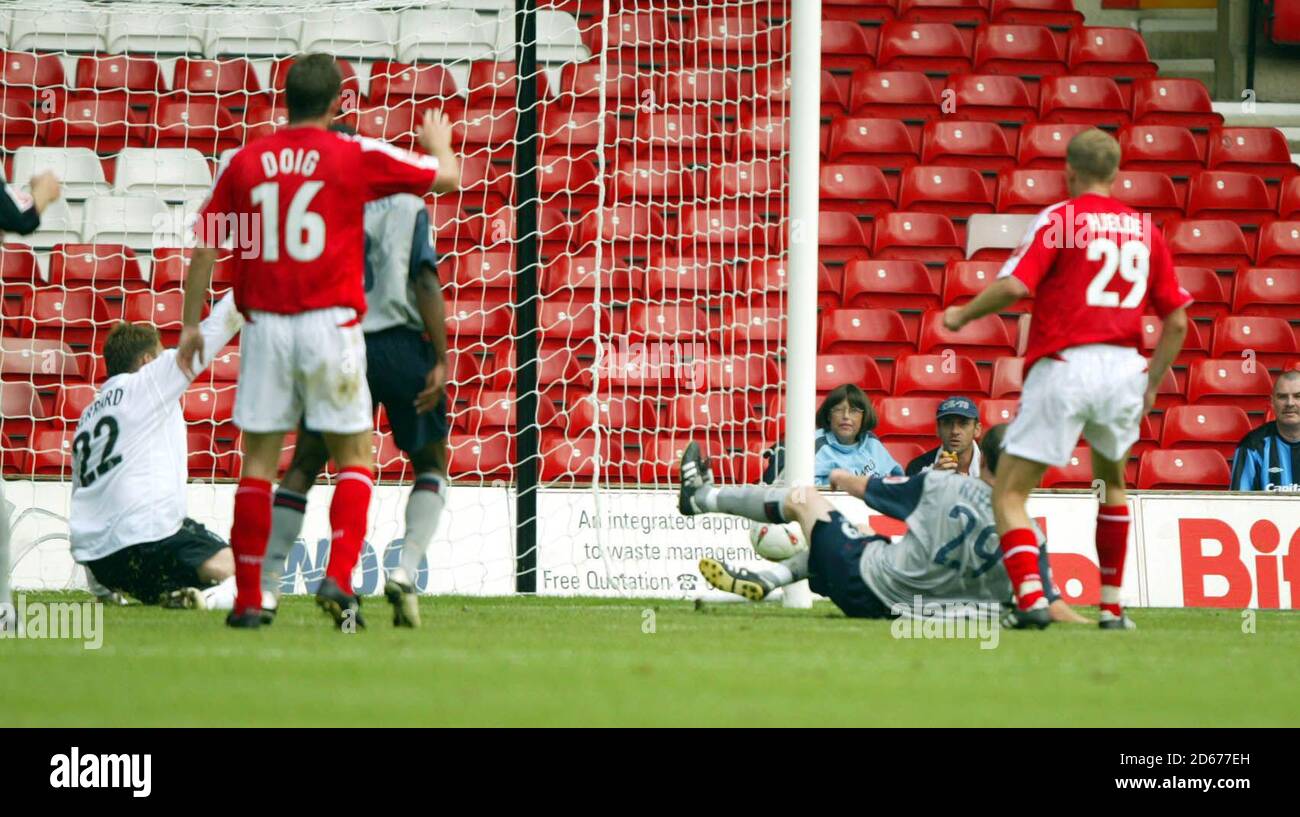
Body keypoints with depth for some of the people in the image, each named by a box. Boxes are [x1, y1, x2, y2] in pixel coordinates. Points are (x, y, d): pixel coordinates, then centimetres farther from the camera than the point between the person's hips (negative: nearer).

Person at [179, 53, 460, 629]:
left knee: (258, 460, 8)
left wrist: (191, 324, 16)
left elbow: (205, 245, 7)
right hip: (330, 321, -2)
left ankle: (247, 601, 7)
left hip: (264, 324, 2)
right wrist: (439, 143, 29)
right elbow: (447, 177, 7)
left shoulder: (243, 162, 5)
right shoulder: (356, 156, -2)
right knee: (354, 457, 8)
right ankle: (338, 578, -10)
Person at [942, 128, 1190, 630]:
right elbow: (1177, 321, 11)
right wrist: (1151, 388, 21)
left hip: (1064, 367, -5)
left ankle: (1031, 597, -21)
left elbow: (1013, 286, -14)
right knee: (1111, 482, 29)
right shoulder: (1144, 228, 12)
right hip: (1124, 369, 5)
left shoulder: (1059, 219, -1)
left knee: (1009, 495, 0)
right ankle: (1112, 606, 27)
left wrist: (962, 315, 3)